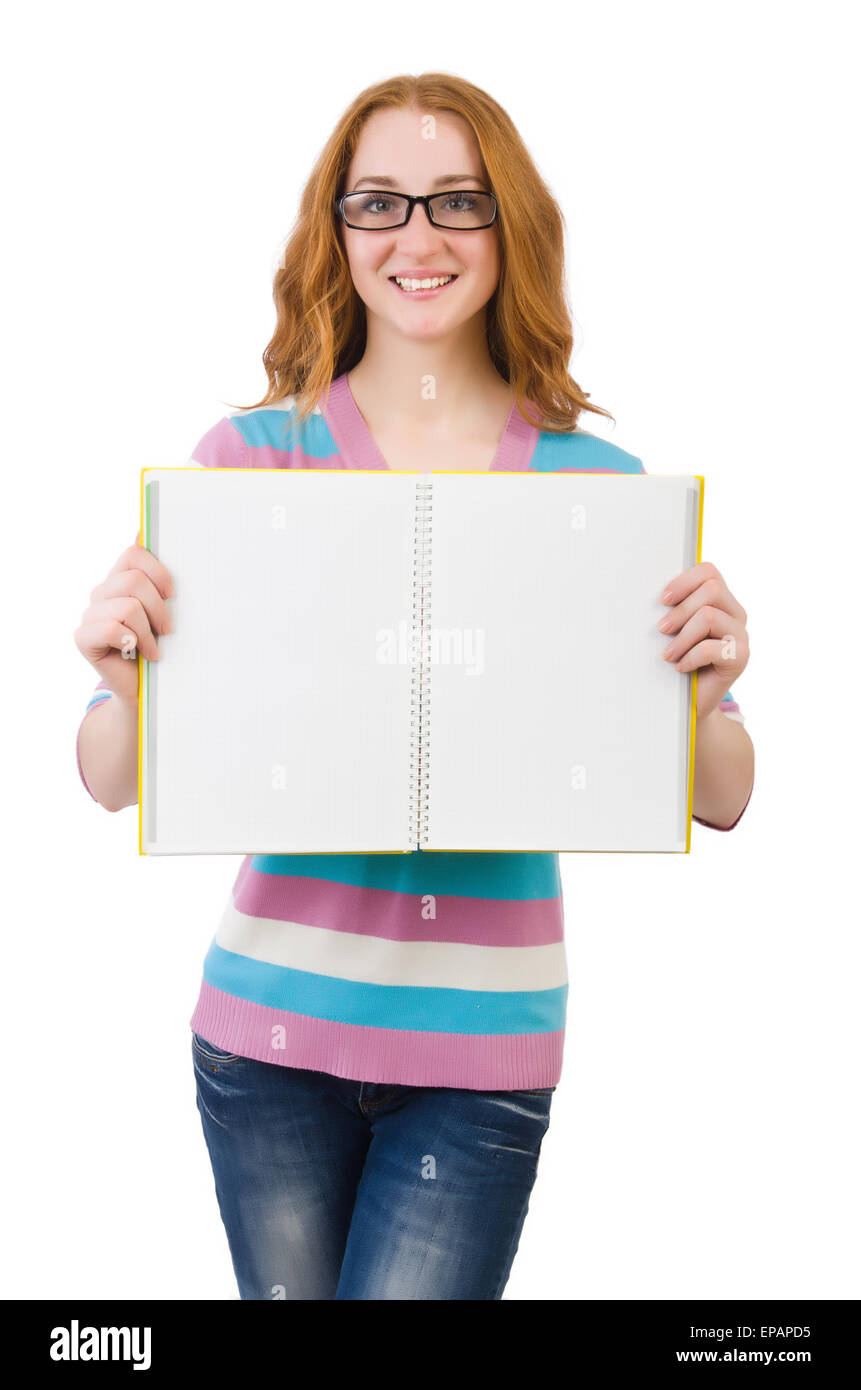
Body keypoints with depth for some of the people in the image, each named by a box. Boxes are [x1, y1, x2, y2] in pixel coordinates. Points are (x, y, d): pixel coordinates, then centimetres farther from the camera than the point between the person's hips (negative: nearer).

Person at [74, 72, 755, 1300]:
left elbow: (720, 801, -1)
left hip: (485, 1049, 0)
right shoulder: (250, 456, -4)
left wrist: (705, 686, -21)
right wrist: (124, 677, -24)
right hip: (270, 1023, 1)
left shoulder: (597, 483, -3)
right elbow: (115, 784, -3)